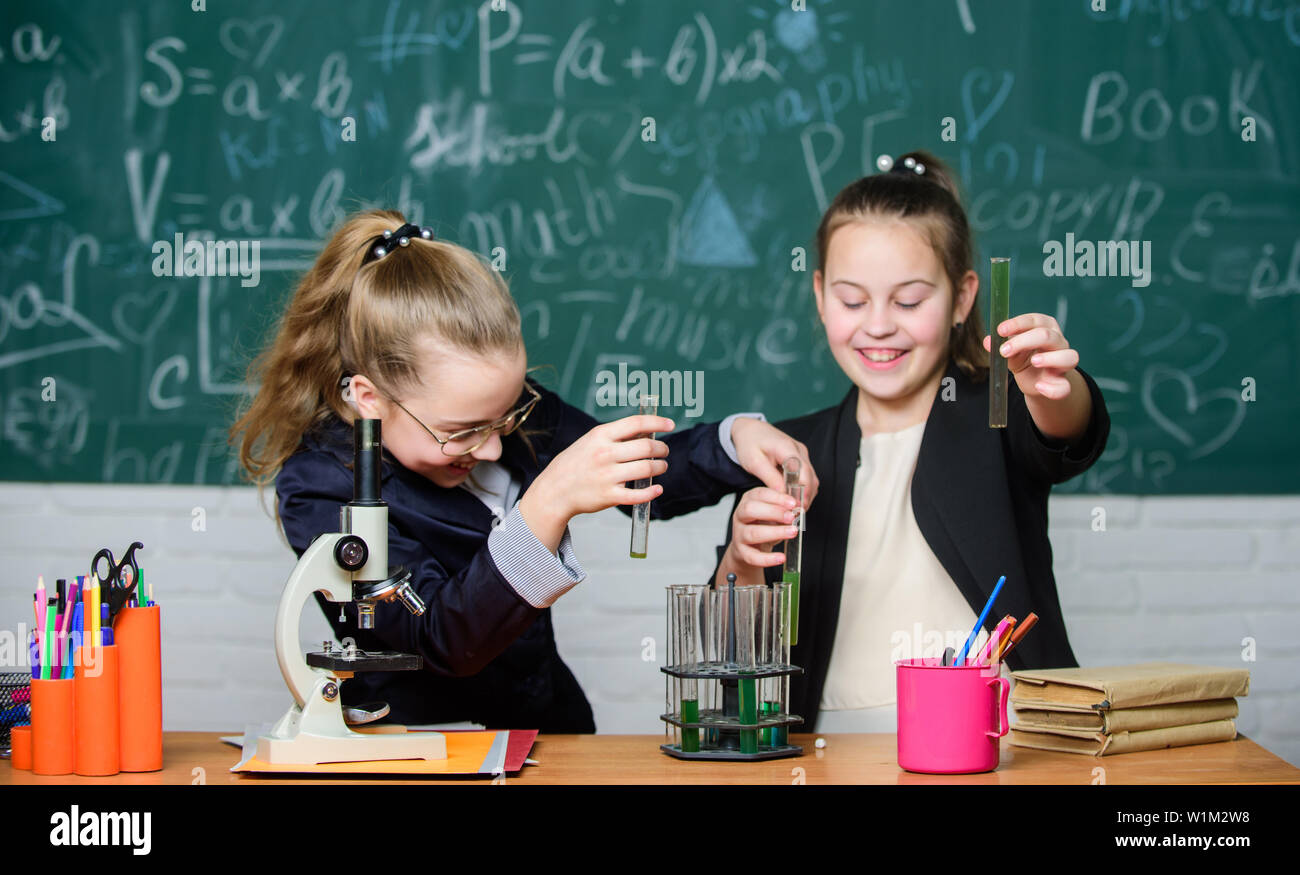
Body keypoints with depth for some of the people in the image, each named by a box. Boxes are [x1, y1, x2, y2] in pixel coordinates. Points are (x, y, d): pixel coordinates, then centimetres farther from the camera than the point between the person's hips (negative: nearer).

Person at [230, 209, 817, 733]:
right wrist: (550, 505, -39)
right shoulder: (321, 490, -17)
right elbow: (446, 640, -28)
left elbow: (645, 479, 12)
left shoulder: (503, 408, -1)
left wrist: (737, 438, -7)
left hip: (553, 724, 5)